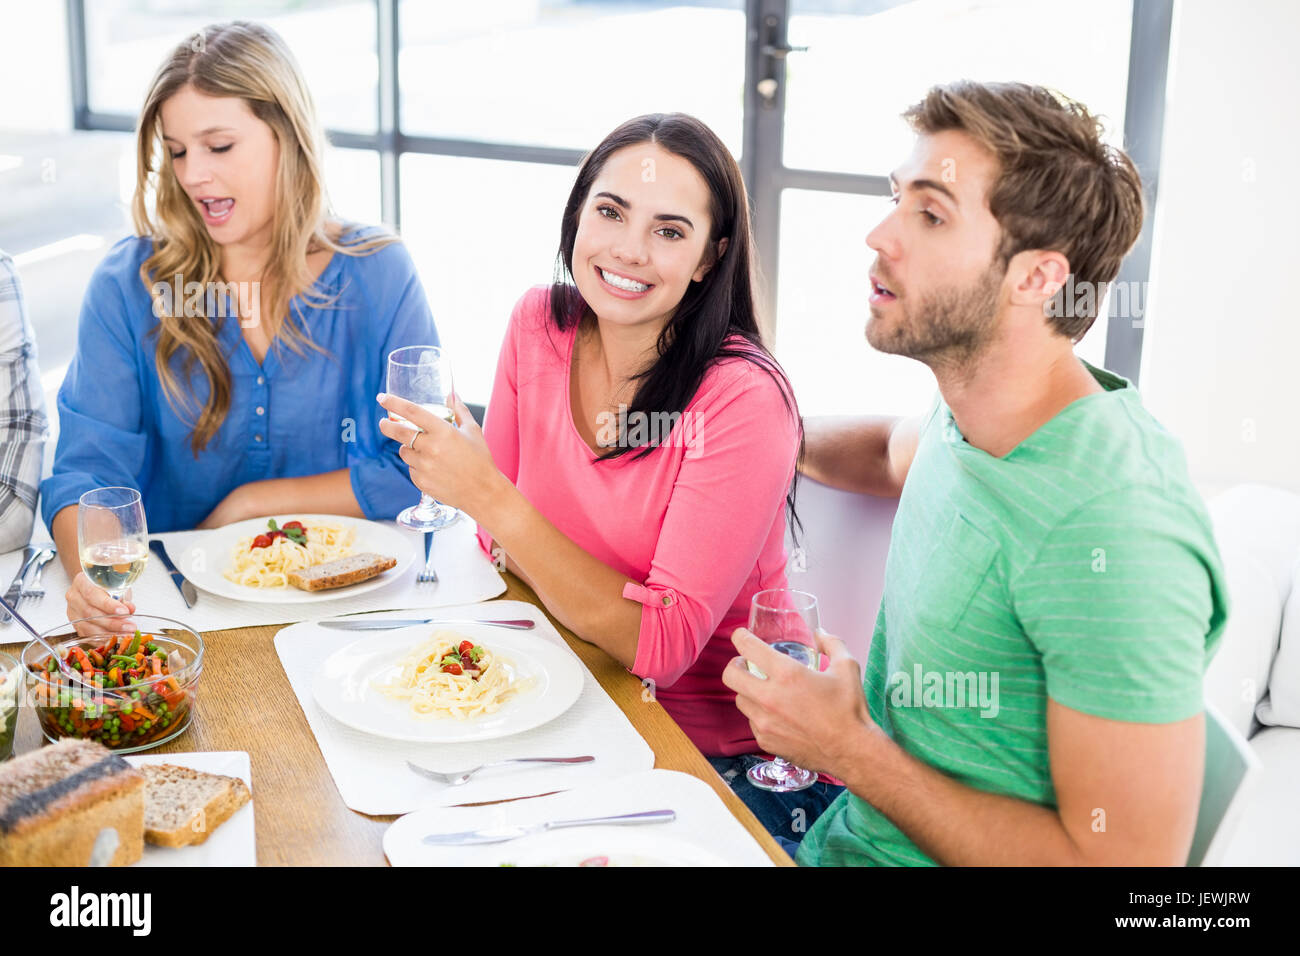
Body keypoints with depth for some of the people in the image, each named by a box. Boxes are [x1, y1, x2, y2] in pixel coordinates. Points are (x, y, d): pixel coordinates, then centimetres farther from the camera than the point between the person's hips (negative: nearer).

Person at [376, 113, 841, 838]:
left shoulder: (745, 400, -21)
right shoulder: (540, 324, -3)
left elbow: (661, 647, -25)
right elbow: (505, 546, 6)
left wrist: (489, 498, -28)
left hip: (719, 748, -5)